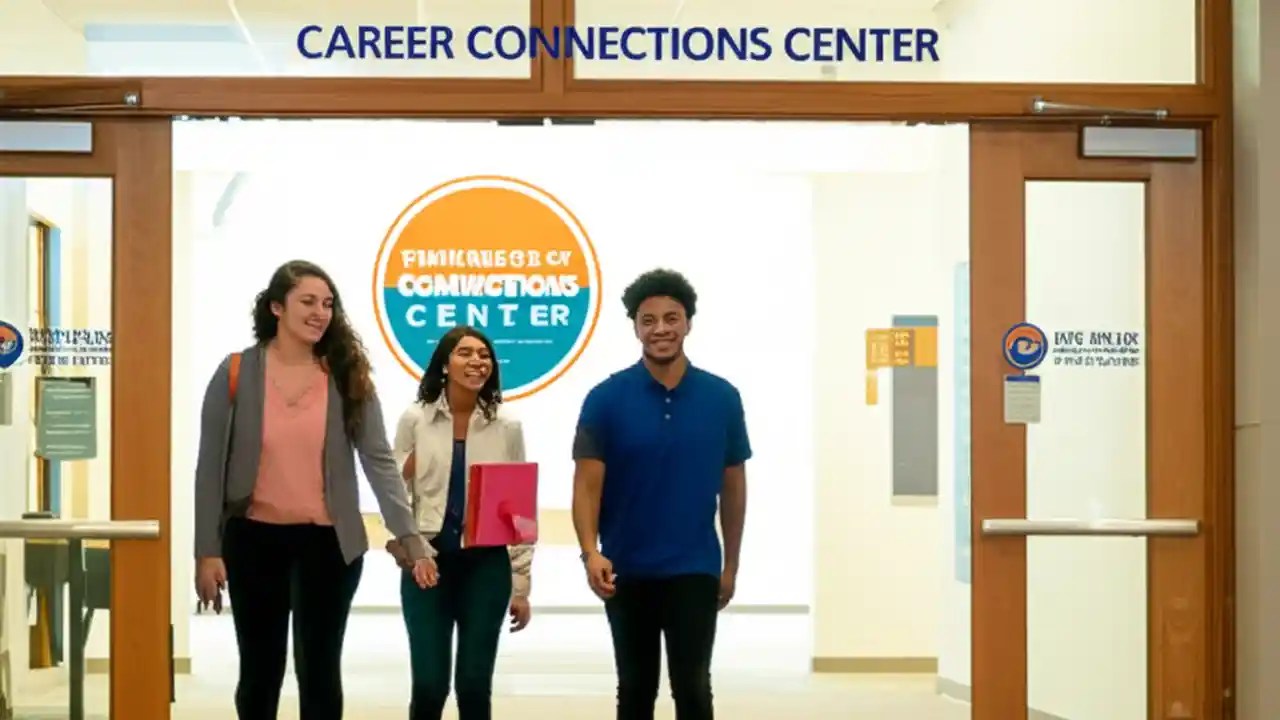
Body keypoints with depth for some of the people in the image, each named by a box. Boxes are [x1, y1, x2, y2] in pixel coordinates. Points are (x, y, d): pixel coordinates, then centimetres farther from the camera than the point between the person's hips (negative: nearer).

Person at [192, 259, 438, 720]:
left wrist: (410, 536, -15)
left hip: (328, 543, 0)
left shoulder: (347, 376, -1)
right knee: (260, 669, 10)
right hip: (255, 540, 0)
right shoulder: (236, 374, -4)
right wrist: (207, 551, -7)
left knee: (320, 669, 6)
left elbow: (379, 461, -5)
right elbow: (211, 468, -2)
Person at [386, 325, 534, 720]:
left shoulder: (507, 427, 4)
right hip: (428, 561, -1)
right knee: (429, 684, -4)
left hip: (487, 564, 1)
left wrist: (521, 586, 2)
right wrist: (397, 540, -15)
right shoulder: (415, 420, 2)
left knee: (474, 685, 2)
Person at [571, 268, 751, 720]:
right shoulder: (606, 399, -6)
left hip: (694, 570, 0)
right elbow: (587, 484, -9)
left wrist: (730, 565, 9)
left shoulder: (721, 398, -1)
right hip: (627, 571, 0)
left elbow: (733, 487, 7)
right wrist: (591, 552, -23)